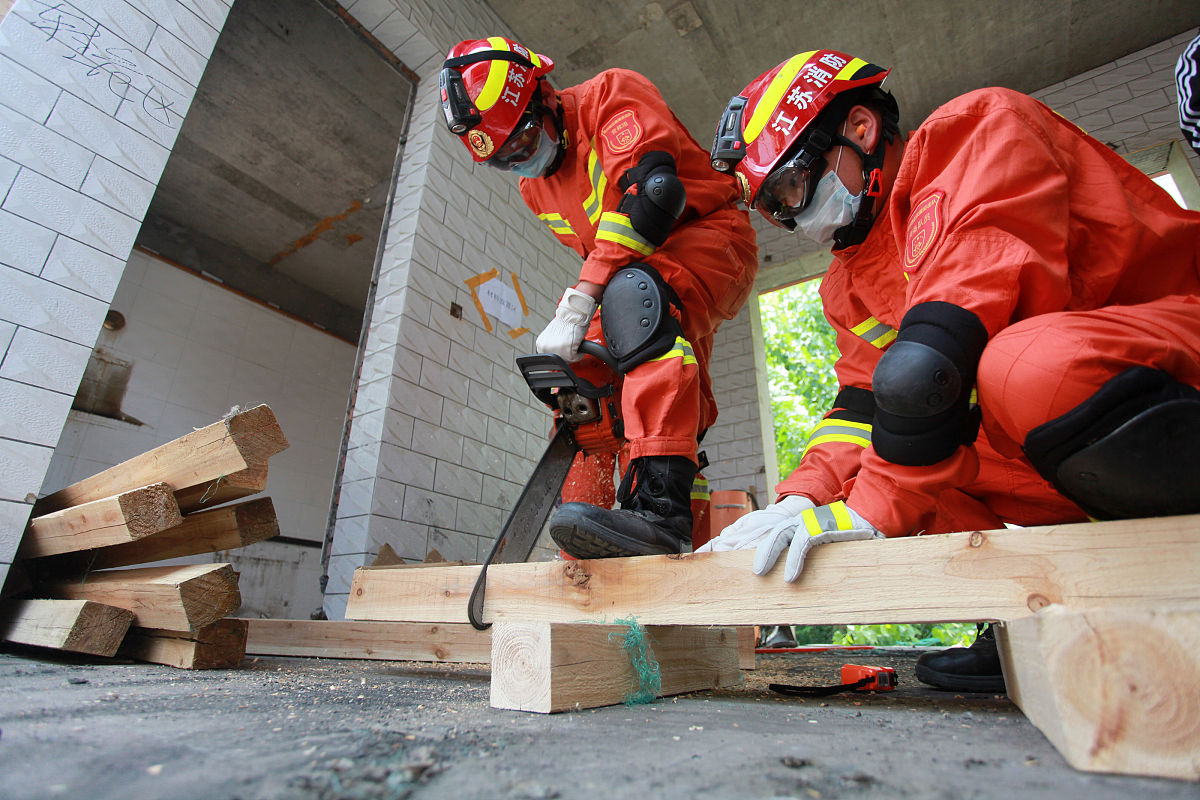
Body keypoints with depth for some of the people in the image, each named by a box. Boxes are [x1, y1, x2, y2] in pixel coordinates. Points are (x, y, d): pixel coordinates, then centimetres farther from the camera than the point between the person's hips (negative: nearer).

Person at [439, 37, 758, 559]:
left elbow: (652, 191, -30)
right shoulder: (534, 188, 12)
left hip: (709, 234, -7)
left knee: (633, 292, -38)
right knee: (580, 383, -5)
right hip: (635, 275, 8)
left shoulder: (610, 95, -11)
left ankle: (660, 510, -46)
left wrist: (576, 303, -35)